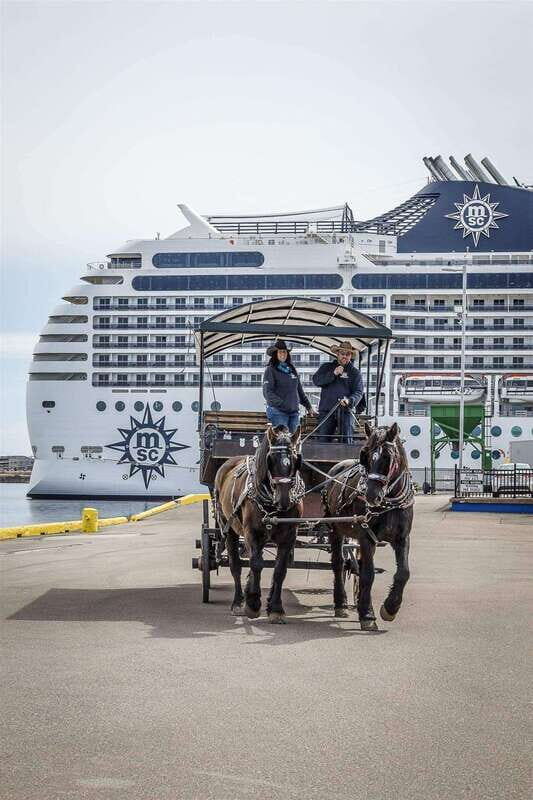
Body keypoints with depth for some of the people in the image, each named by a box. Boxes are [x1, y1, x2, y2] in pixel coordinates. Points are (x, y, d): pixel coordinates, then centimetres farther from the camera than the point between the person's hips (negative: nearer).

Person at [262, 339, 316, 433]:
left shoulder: (292, 369, 17)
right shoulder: (270, 370, -1)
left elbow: (299, 390, 24)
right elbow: (267, 393, -10)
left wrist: (308, 406, 22)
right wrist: (282, 404, -20)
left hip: (294, 411, 6)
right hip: (278, 412, -6)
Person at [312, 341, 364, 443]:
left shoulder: (355, 372, 11)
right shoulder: (326, 367, 14)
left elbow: (358, 392, 1)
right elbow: (316, 380, -2)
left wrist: (349, 401, -21)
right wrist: (333, 373, -13)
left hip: (345, 411, 0)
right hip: (326, 410, 1)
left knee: (347, 441, -4)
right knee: (323, 440, -3)